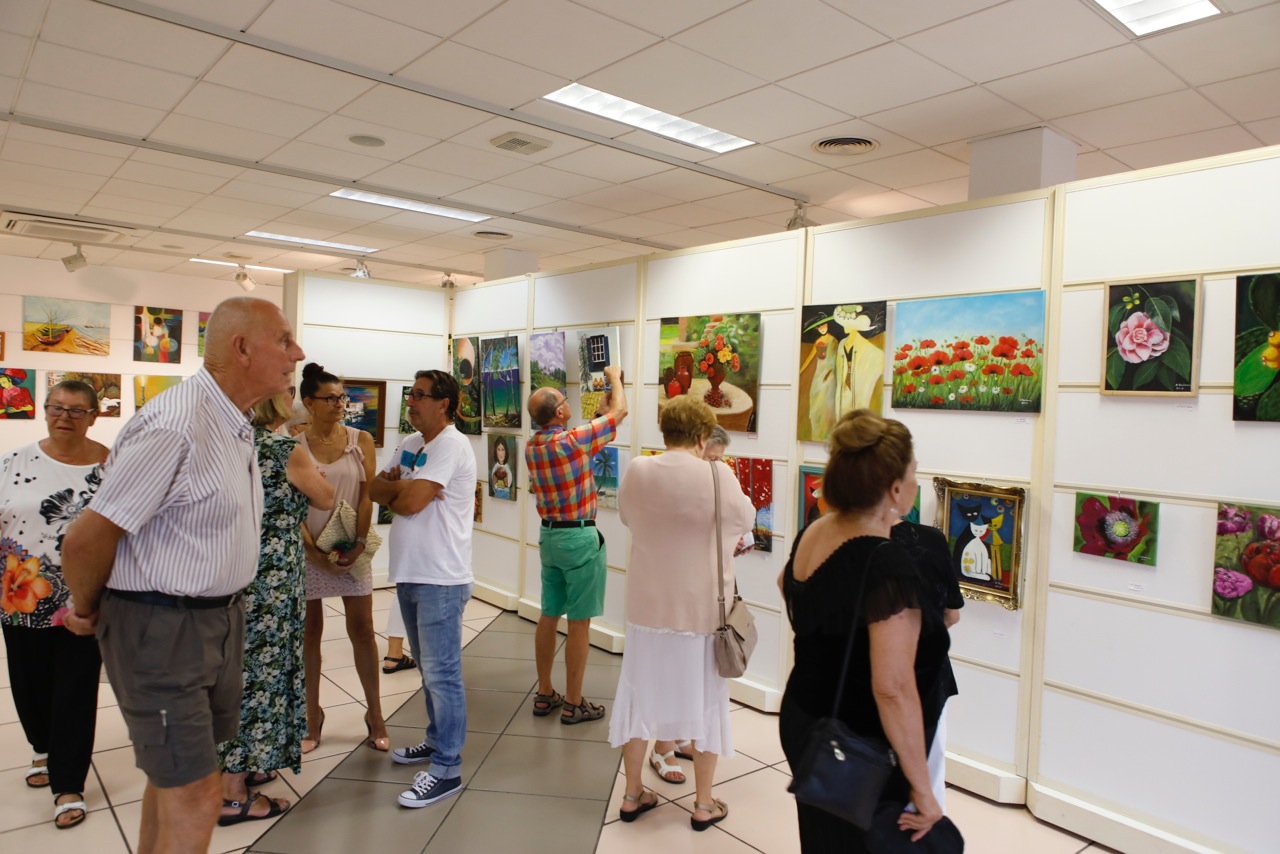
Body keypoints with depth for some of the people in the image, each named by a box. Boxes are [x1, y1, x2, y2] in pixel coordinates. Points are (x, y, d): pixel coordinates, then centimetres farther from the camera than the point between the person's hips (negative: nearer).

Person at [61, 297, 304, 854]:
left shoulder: (236, 426, 7)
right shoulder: (176, 427, -24)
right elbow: (86, 538, -21)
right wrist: (87, 612, -4)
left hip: (221, 616, 9)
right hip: (159, 626, -9)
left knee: (175, 770, 23)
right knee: (194, 797, -3)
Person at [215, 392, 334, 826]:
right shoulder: (286, 450, -15)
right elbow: (325, 500, 0)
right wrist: (311, 470, 17)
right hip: (269, 580, -8)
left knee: (240, 670, 19)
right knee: (258, 674, 3)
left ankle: (235, 768, 34)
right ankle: (233, 796, 14)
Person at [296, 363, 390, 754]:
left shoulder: (361, 440, 2)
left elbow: (366, 496, -2)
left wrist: (359, 543, -11)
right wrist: (315, 552, -13)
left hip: (353, 546, 1)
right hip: (309, 548, -1)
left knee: (362, 630, 4)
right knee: (309, 631, 8)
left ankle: (374, 715, 15)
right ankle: (312, 718, 21)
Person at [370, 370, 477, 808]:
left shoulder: (451, 445, -15)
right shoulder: (410, 444, 14)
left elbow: (411, 502, -21)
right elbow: (376, 489, 9)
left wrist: (394, 492, -1)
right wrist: (403, 487, -11)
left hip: (440, 579, -9)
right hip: (410, 574, 9)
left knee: (442, 674, -3)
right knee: (429, 669, 21)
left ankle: (446, 769, 6)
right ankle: (437, 740, 36)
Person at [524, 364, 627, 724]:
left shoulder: (531, 447, 3)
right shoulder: (574, 440, -19)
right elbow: (620, 411, -7)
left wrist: (600, 408, 22)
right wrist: (615, 377, 9)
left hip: (549, 534, 8)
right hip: (579, 537, -8)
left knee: (549, 616, 14)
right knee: (579, 622, 1)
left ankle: (544, 694, 24)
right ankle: (573, 703, 10)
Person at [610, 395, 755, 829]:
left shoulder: (636, 472, -6)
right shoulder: (717, 476, -16)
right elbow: (744, 519, 1)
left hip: (648, 607, 3)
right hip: (702, 609, -3)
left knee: (641, 695, 16)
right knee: (704, 701, 13)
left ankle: (632, 795, 29)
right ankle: (704, 804, 25)